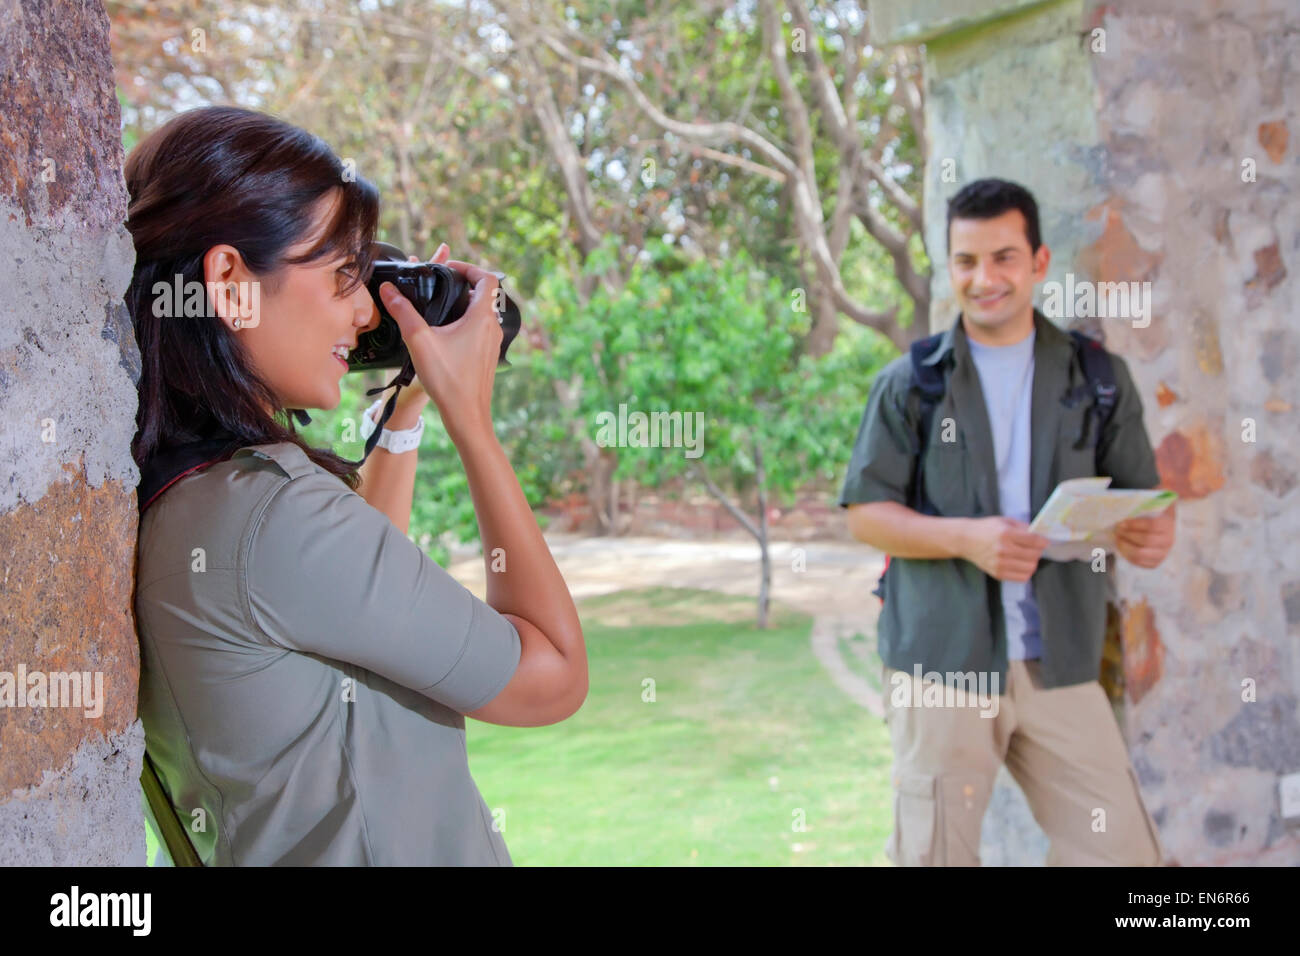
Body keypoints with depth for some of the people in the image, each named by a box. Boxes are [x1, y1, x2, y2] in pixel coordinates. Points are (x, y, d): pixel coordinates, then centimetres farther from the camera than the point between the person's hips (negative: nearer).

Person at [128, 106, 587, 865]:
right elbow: (554, 675, -19)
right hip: (394, 851, -9)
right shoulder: (269, 511, -26)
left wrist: (410, 404, 12)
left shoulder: (160, 500, 1)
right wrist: (472, 417, -11)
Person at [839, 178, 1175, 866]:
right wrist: (966, 538, -16)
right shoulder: (909, 383, 4)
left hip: (1060, 665, 2)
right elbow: (865, 514, 1)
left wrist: (1153, 531, -14)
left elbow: (1144, 495, 11)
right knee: (934, 855, 2)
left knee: (1120, 849, -1)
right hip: (940, 659, -2)